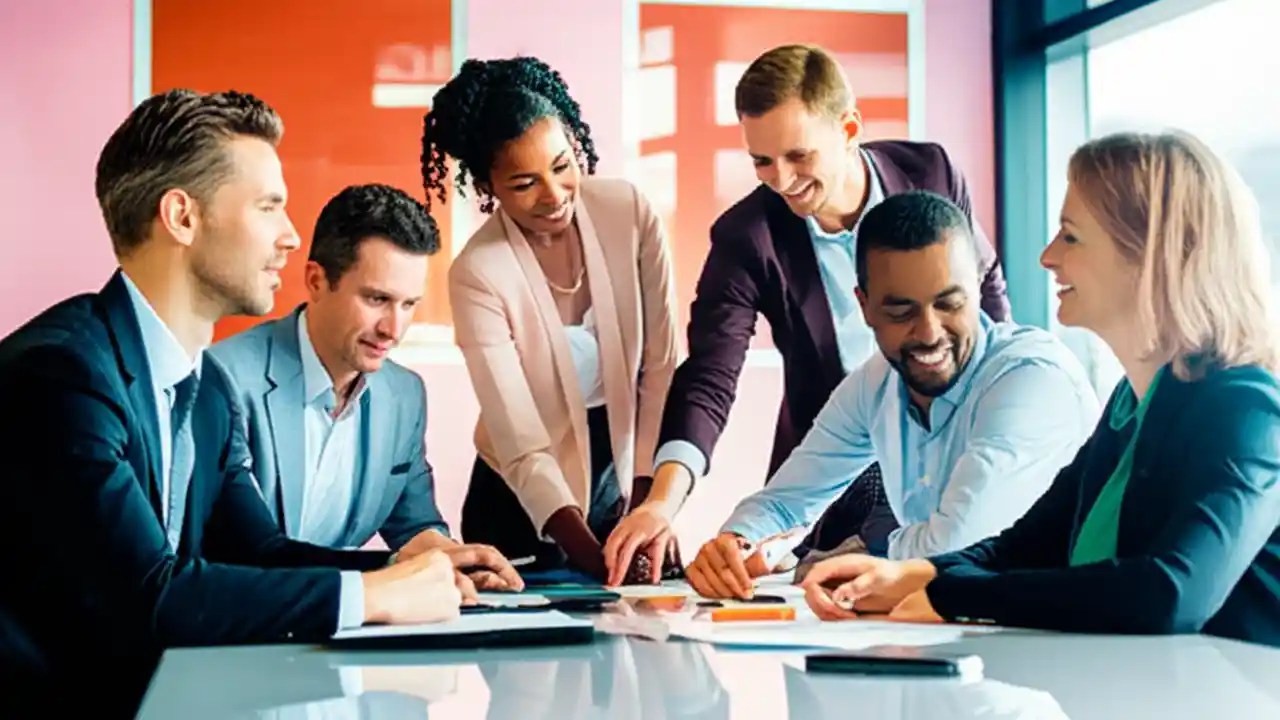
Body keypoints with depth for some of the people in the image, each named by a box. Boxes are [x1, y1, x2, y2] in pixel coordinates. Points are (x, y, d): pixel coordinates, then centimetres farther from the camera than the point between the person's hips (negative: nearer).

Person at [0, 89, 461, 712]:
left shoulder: (208, 387, 7)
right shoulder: (60, 369, -20)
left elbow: (256, 550, 10)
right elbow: (147, 601, -27)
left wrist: (411, 569, -5)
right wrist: (371, 594, -21)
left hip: (144, 687, 8)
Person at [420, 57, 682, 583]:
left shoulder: (629, 213, -12)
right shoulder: (478, 274, -21)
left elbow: (662, 371, -10)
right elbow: (522, 450, -22)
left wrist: (652, 504, -18)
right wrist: (591, 556, -32)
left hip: (628, 477, 3)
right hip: (527, 504, -3)